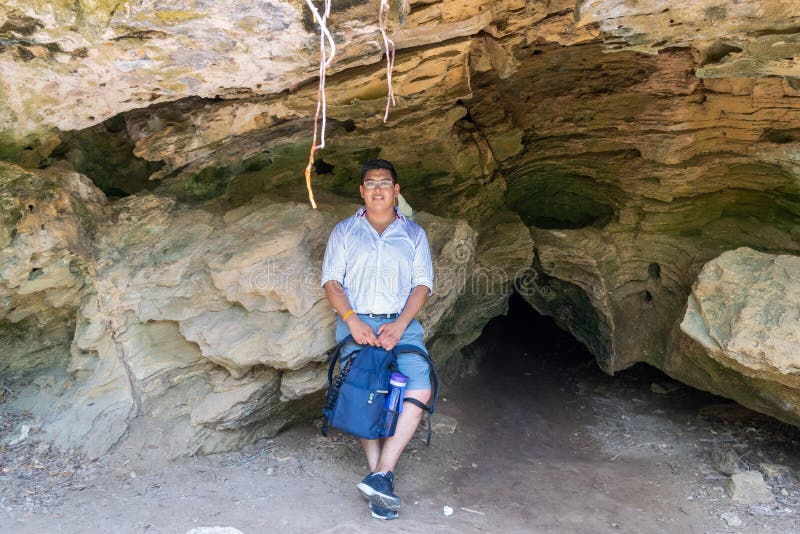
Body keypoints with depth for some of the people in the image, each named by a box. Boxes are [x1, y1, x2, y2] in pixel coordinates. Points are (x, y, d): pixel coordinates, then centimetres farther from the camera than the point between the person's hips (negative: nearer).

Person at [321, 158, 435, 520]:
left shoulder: (413, 234, 14)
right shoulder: (345, 231, 13)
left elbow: (423, 285, 6)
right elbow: (331, 282, 5)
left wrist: (399, 325, -10)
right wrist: (352, 320, -11)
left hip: (402, 324, 0)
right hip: (357, 323, 0)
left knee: (419, 390, -21)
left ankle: (380, 475, -20)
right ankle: (381, 479, -4)